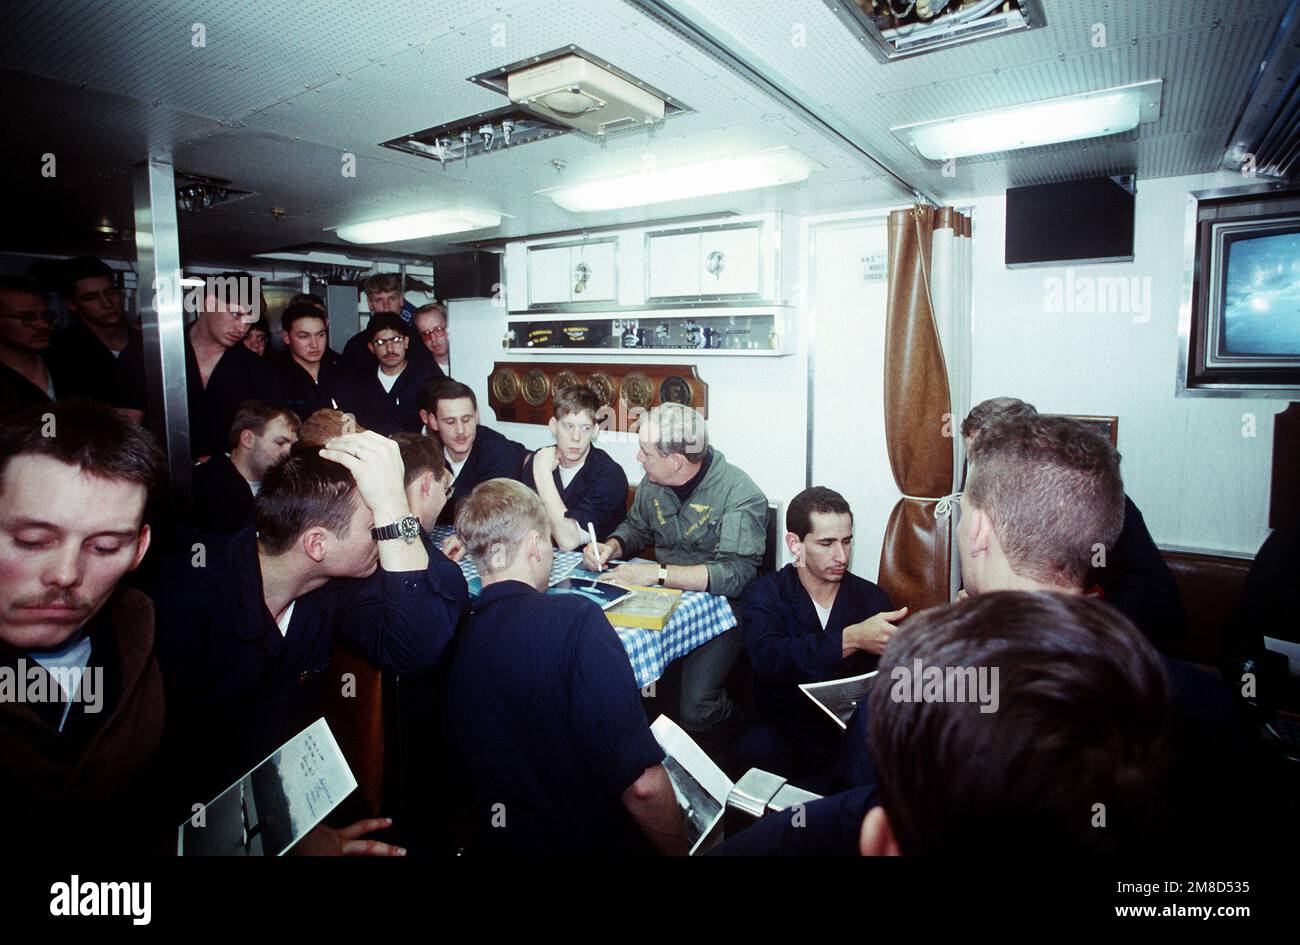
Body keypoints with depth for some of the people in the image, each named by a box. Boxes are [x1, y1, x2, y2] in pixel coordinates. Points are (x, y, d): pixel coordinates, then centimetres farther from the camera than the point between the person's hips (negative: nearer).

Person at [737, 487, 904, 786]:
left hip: (853, 732, 3)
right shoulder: (763, 593, -1)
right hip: (781, 725, -2)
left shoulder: (872, 598, 7)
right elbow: (767, 658, -22)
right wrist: (852, 638, -32)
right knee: (759, 747, -32)